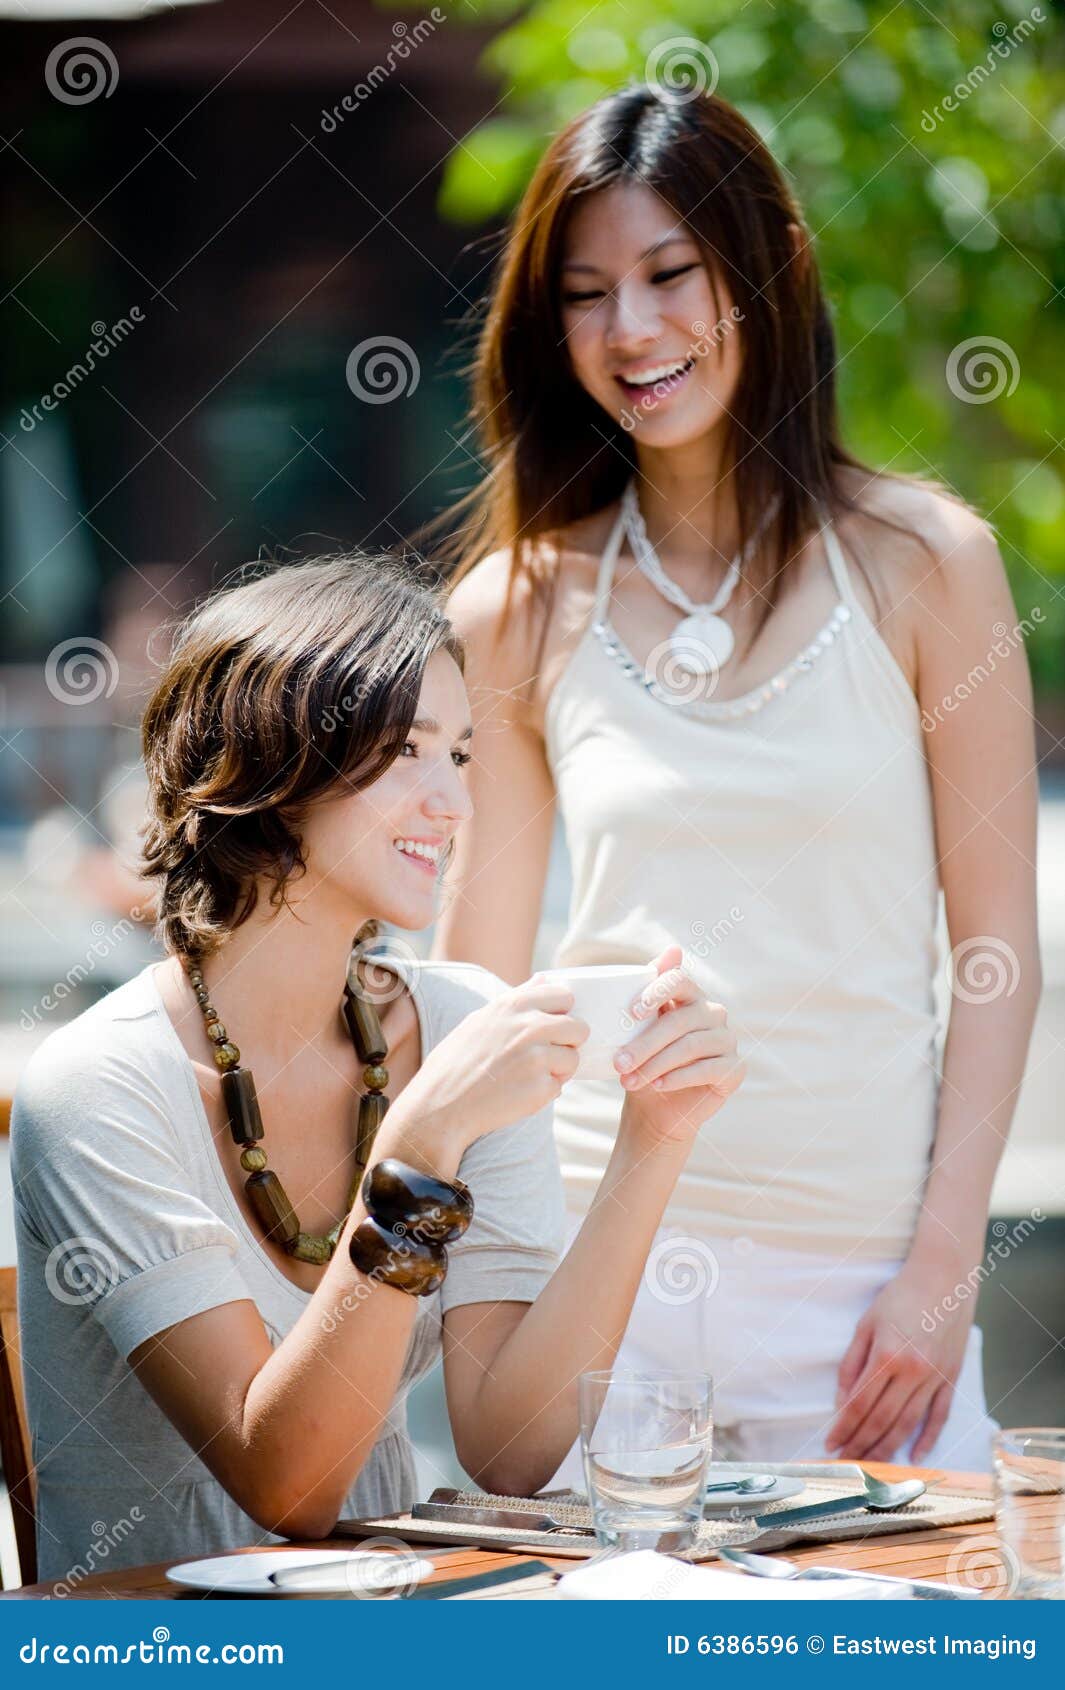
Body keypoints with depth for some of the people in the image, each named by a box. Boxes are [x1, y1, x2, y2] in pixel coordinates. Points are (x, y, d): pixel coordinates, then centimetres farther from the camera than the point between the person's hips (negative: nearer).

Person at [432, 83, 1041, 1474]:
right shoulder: (521, 605, 4)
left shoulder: (921, 562, 0)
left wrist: (944, 1268, -7)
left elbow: (999, 946, 0)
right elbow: (475, 979, 7)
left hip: (858, 1273, -1)